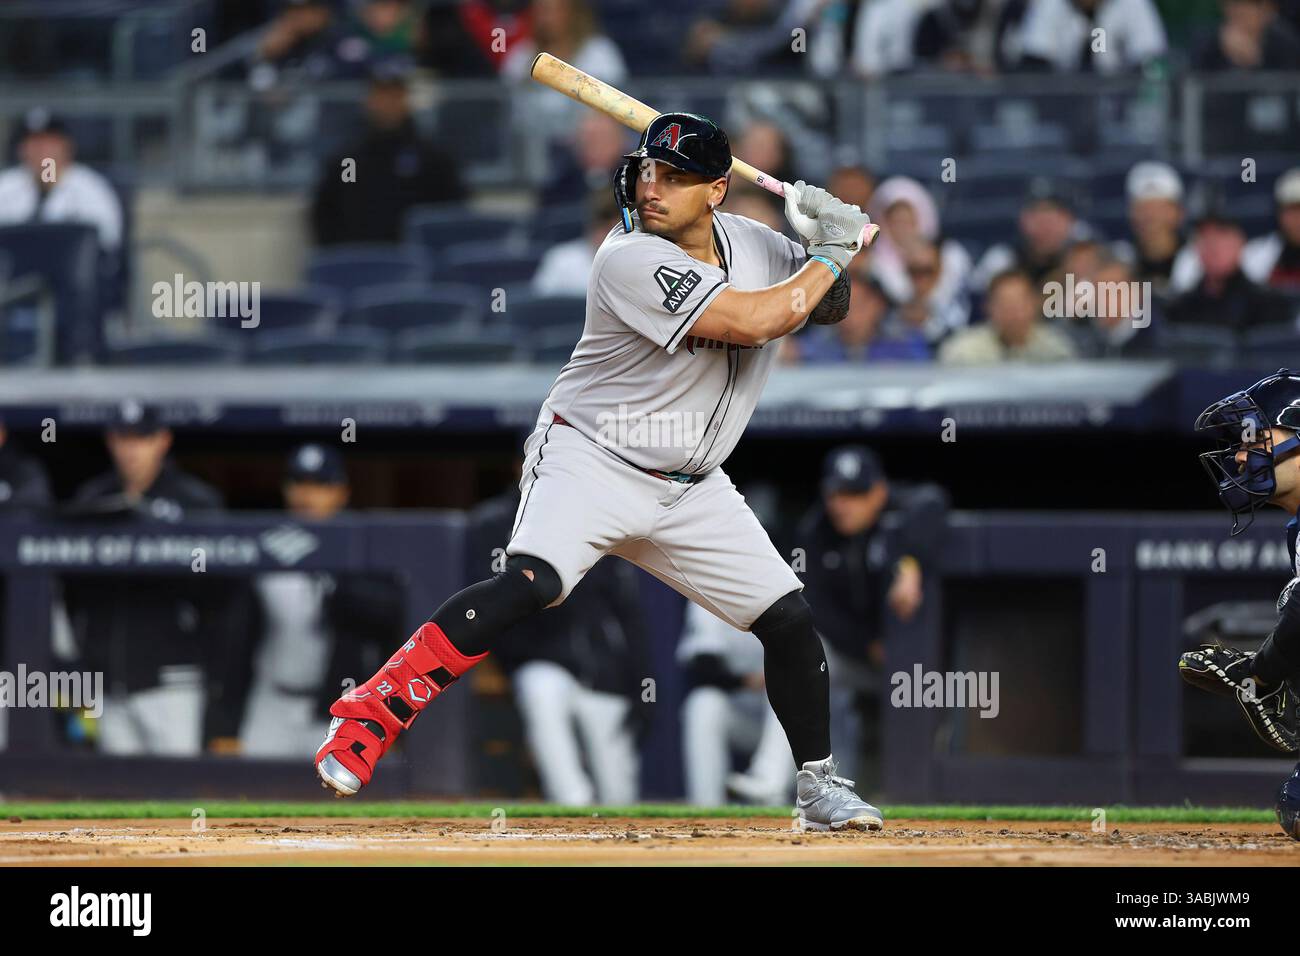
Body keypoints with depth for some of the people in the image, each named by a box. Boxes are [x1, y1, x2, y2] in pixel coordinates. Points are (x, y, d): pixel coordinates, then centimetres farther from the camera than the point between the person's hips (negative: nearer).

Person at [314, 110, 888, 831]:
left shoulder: (752, 243, 2)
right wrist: (834, 254, -14)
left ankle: (818, 786, 23)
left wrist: (830, 238, -5)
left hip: (690, 488, 7)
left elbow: (826, 309, 17)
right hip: (590, 461, -7)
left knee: (788, 616, 4)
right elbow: (751, 321, -28)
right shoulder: (632, 261, -22)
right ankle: (366, 719, -31)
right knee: (530, 583, -31)